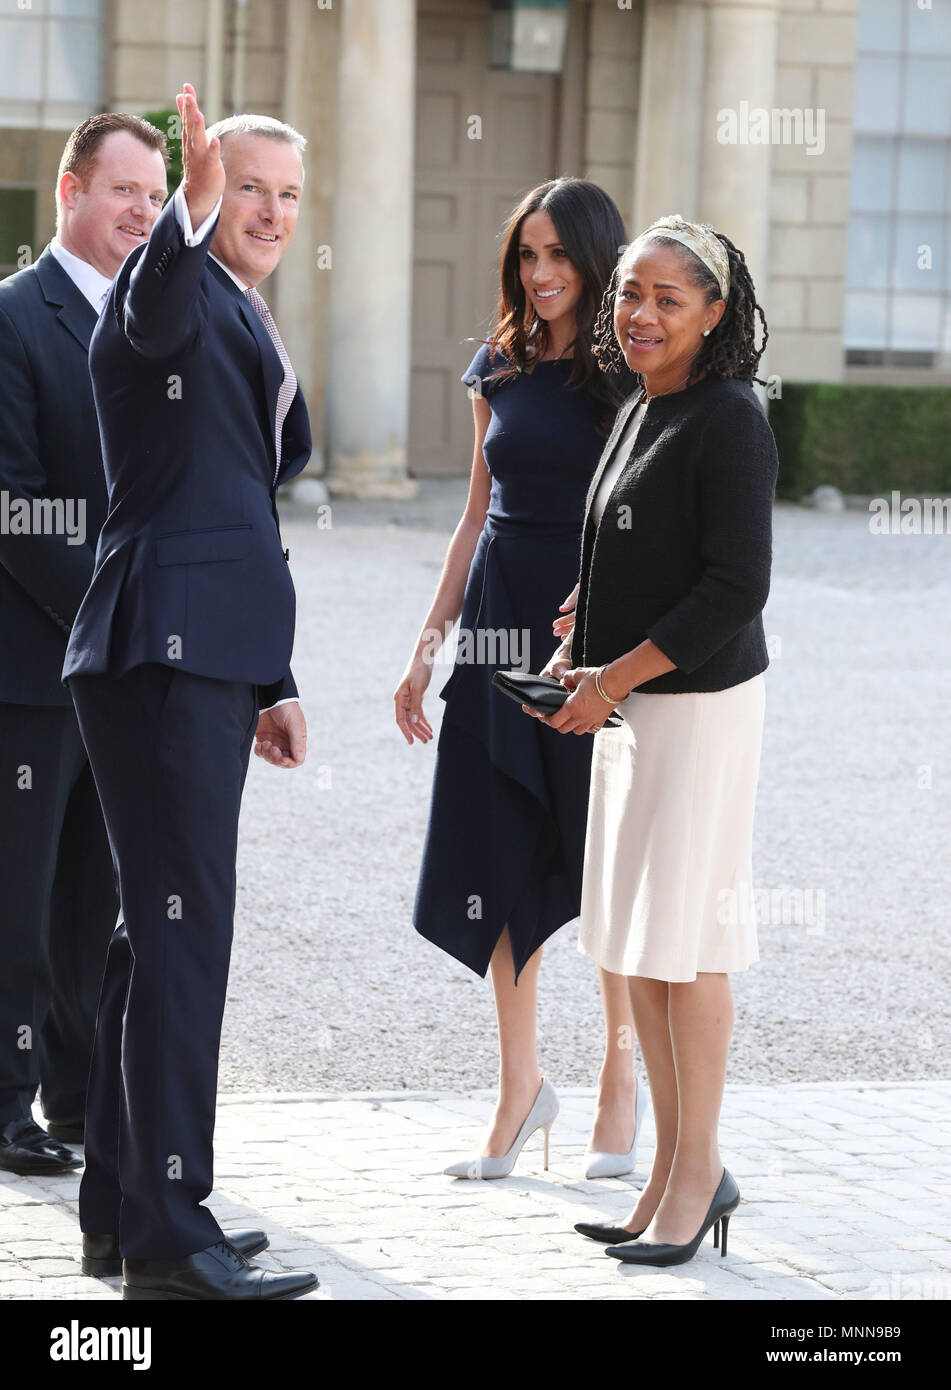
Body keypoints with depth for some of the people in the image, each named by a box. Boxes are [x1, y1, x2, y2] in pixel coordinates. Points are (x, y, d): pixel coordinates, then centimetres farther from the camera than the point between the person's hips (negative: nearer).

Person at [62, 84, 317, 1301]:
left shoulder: (249, 330, 23)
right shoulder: (176, 294, -6)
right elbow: (155, 307, -34)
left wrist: (271, 679, 27)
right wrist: (194, 208, -54)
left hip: (207, 661, 10)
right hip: (161, 653, -10)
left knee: (159, 930, 14)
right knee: (184, 931, -12)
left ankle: (118, 1209, 22)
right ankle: (168, 1237, -11)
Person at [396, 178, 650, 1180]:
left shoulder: (632, 376, -5)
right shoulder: (499, 369, 10)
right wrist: (428, 643, 13)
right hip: (500, 620, 5)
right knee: (499, 856, 5)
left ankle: (620, 1078, 18)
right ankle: (519, 1083, 16)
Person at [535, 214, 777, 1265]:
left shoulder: (729, 422, -14)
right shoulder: (639, 411, 13)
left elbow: (736, 588, -19)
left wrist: (615, 678, -15)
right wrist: (576, 658, 7)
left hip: (698, 703, -9)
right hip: (628, 704, 9)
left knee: (683, 945, -4)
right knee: (634, 941, 11)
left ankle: (697, 1174, 6)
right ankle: (672, 1172, 19)